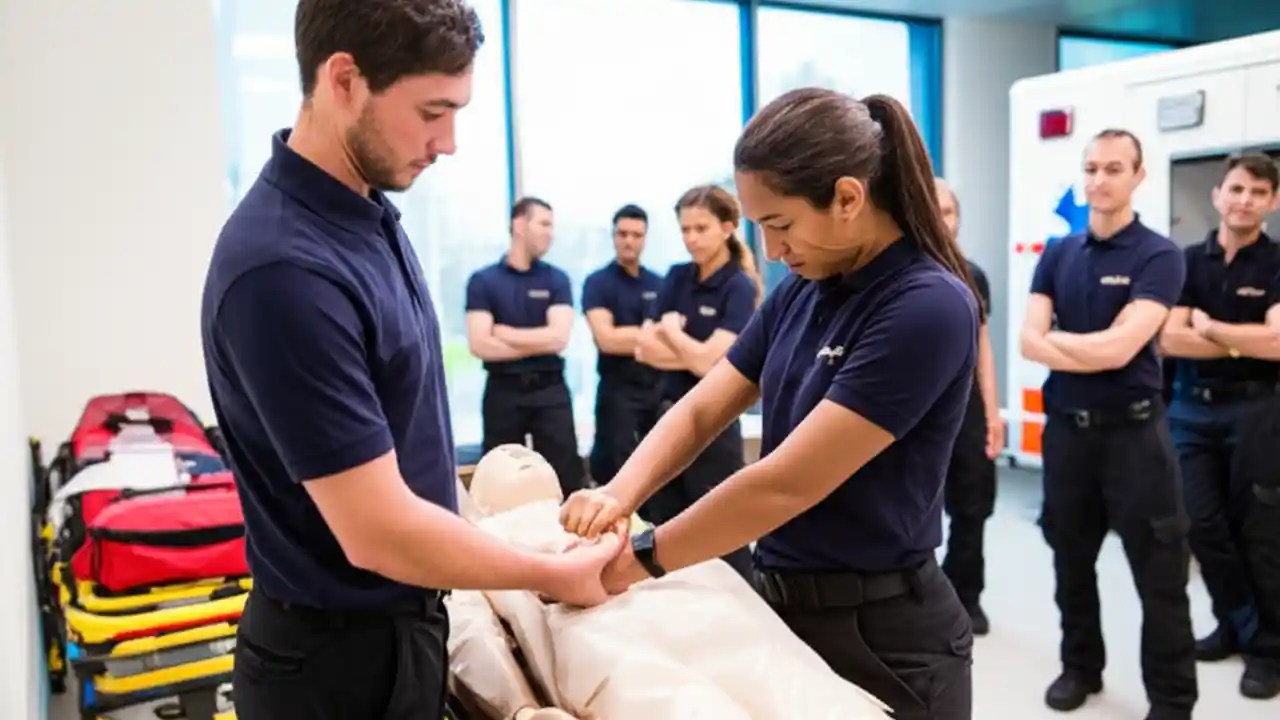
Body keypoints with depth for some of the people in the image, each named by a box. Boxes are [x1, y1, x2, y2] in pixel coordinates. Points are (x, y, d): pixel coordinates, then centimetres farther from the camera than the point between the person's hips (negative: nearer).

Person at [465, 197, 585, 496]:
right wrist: (538, 342, -6)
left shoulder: (556, 278, 5)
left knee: (566, 477, 2)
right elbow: (479, 345, -11)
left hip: (550, 389, 1)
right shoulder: (482, 280, 0)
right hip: (503, 391, -1)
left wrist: (504, 333, -6)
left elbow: (558, 338, -8)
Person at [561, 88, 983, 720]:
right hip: (786, 608, 7)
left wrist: (640, 559, -17)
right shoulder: (802, 292, 2)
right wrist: (618, 495, -15)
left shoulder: (927, 308, -23)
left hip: (884, 635, -7)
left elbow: (787, 483, -25)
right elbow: (700, 412, 3)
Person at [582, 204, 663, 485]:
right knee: (615, 473, -2)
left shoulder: (659, 283, 11)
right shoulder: (597, 283, -3)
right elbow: (606, 339, -15)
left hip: (658, 388, 5)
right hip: (618, 390, -5)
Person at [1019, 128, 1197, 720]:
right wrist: (1097, 349, -16)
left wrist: (1055, 338, -6)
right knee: (1071, 561, 16)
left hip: (1133, 431, -4)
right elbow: (1028, 342, -4)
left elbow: (1119, 348, -19)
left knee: (1160, 574, 3)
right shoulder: (1057, 255, 6)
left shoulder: (1158, 256, -8)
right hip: (1065, 428, 5)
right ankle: (1080, 666, 34)